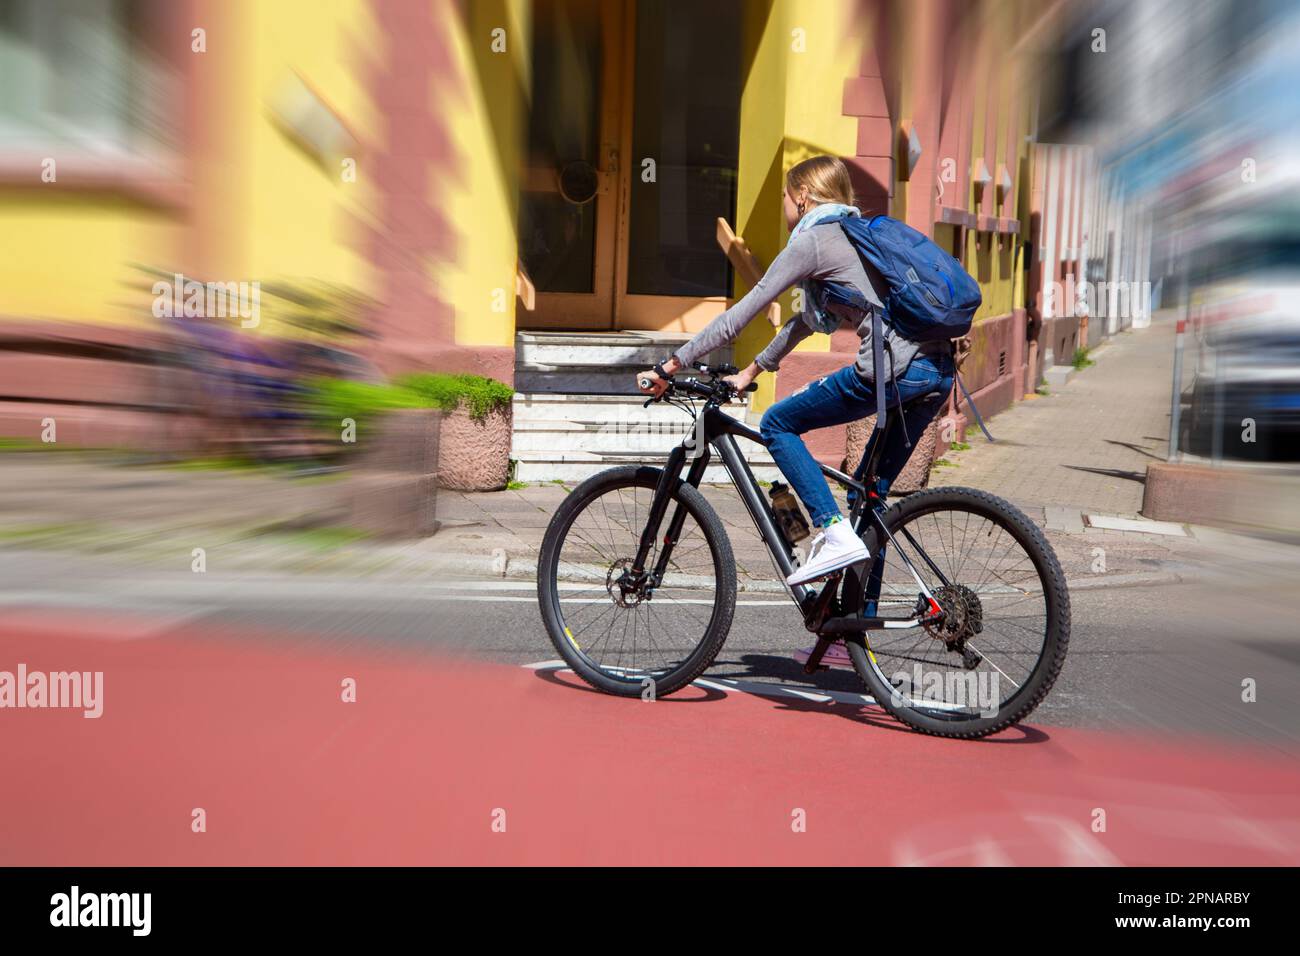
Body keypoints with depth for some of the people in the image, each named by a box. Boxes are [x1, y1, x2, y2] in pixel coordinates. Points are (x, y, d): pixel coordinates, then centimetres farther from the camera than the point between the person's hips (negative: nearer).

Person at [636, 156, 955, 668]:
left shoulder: (811, 241, 1)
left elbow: (741, 313, -2)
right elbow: (808, 319, 34)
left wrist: (670, 365, 3)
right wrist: (752, 370, 36)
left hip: (893, 369, -9)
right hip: (938, 371, 9)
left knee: (778, 424, 5)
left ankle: (835, 534, -8)